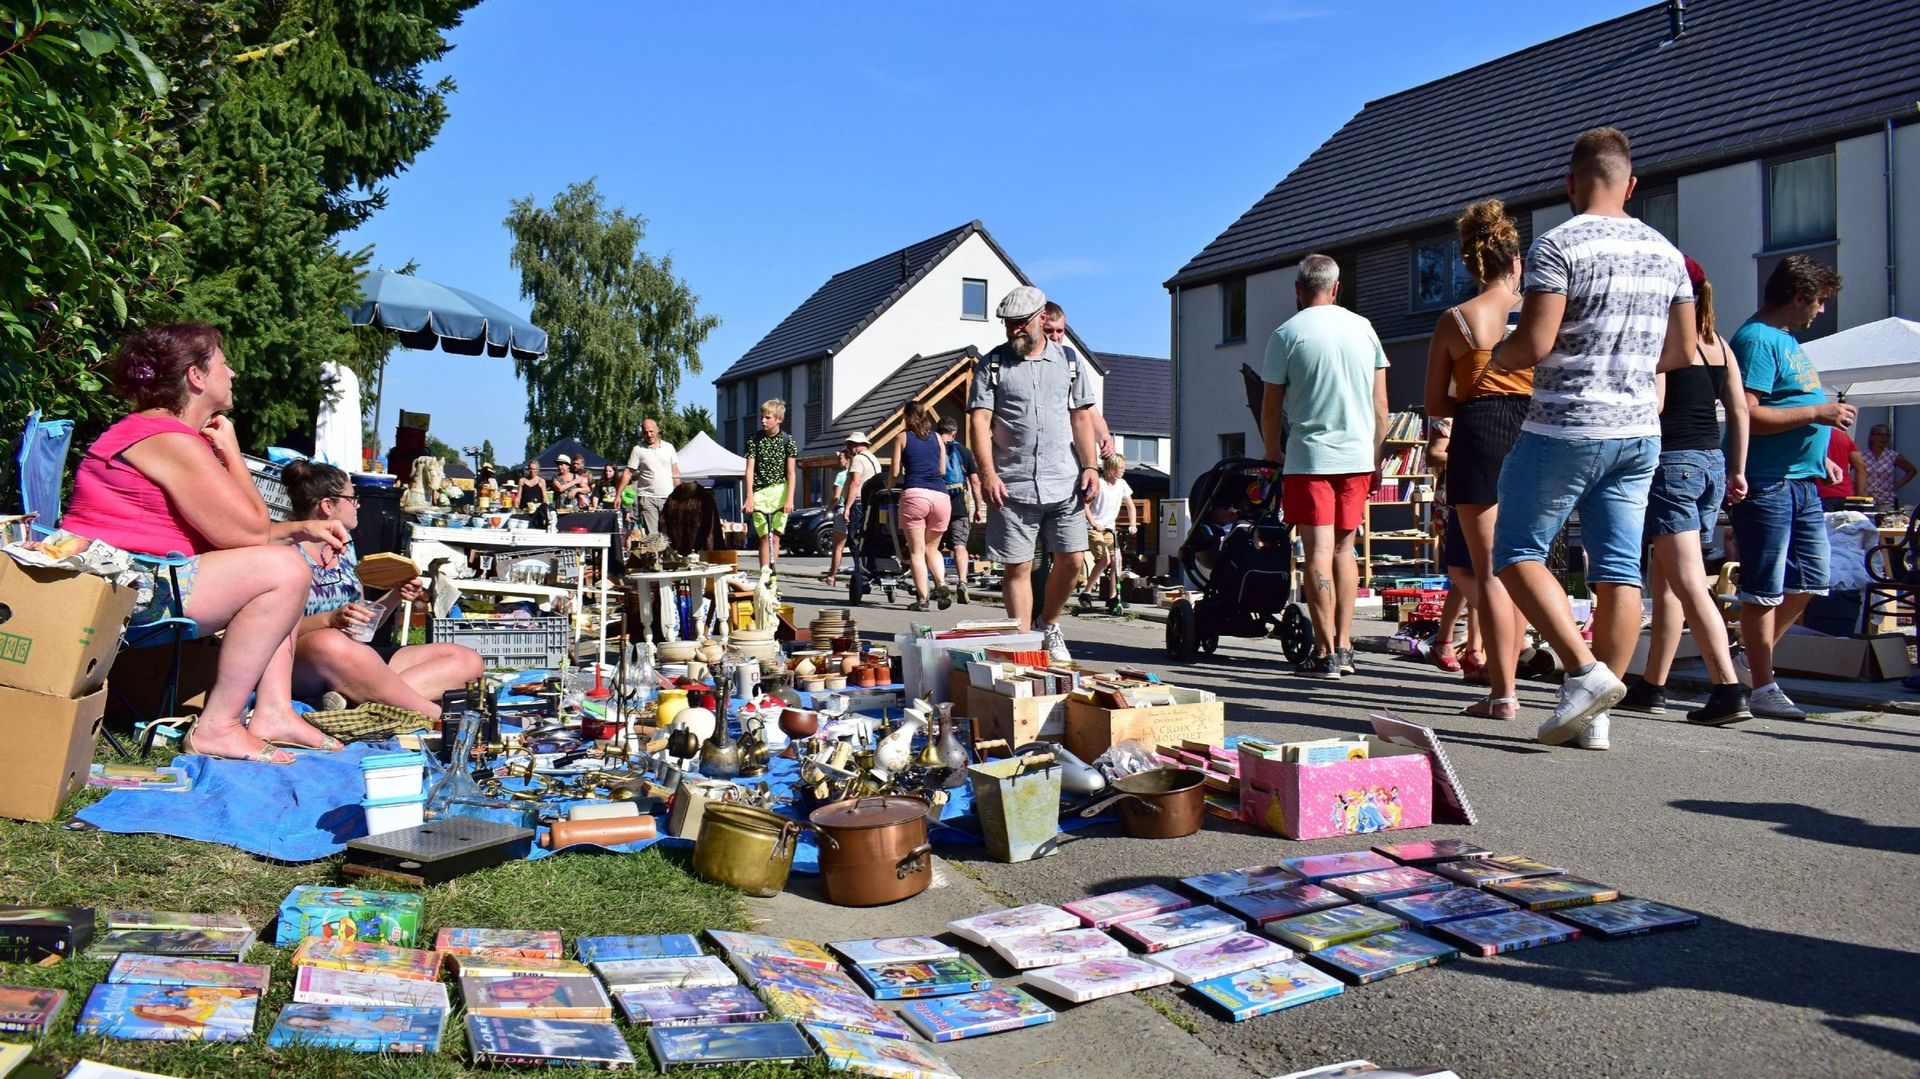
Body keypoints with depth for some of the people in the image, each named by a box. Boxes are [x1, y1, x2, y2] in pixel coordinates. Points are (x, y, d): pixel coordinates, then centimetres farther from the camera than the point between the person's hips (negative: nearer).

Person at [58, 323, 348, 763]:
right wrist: (231, 452, -5)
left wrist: (300, 528, 5)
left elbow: (226, 532, 17)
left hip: (134, 583, 11)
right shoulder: (172, 442, -17)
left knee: (286, 553, 13)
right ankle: (216, 727, -17)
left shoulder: (169, 434, 19)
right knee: (283, 569, -22)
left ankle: (272, 712, 2)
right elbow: (251, 533, -17)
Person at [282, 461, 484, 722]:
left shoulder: (344, 549, 19)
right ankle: (437, 717, -34)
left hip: (358, 660, 8)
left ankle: (352, 700, -30)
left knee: (468, 661, -6)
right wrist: (331, 620, -25)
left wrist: (395, 597, 3)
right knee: (331, 643, -43)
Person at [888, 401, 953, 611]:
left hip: (914, 494, -3)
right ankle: (941, 585, -4)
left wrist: (888, 485, 27)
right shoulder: (937, 437, 18)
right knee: (932, 548, 17)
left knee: (916, 551, 2)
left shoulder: (902, 437, 9)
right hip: (941, 496, 4)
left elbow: (894, 472, 6)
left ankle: (922, 598, -5)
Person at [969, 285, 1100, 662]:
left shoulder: (1068, 361, 12)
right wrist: (987, 472, -15)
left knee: (1070, 560, 2)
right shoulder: (991, 364, 5)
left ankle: (1049, 627, 26)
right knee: (1018, 567, 0)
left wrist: (1089, 465, 0)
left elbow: (1082, 417, 12)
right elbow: (980, 420, -3)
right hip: (1012, 485, -2)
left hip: (1064, 483, 2)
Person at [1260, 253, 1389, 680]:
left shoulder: (1286, 334, -3)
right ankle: (1344, 646, 13)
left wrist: (1274, 454, 14)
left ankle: (1325, 652, -6)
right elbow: (1380, 405, 9)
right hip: (1357, 457, 4)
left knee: (1318, 552, -4)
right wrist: (1375, 457, 18)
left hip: (1308, 457, -4)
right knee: (1344, 549, 12)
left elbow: (1270, 409, 0)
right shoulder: (1364, 328, 8)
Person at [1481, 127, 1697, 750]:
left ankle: (1586, 671, -10)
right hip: (1639, 431, 7)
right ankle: (1597, 717, 8)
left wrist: (1497, 360, 3)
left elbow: (1533, 344, -18)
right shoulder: (1665, 253, 11)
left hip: (1564, 429, -7)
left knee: (1516, 552, 4)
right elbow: (1683, 353, 15)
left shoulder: (1558, 245, -10)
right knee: (1619, 569, 5)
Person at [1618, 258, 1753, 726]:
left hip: (1671, 462, -8)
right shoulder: (1718, 344, 14)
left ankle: (1728, 691, -16)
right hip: (1713, 462, 8)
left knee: (1688, 583, -10)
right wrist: (1737, 470, 16)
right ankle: (1652, 687, 20)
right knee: (1663, 580, 14)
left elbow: (1653, 404, -18)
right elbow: (1740, 411, 13)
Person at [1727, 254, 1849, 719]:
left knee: (1809, 582, 13)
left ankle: (1755, 655, 27)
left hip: (1801, 481, 10)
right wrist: (1818, 412, -17)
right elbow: (1747, 416, -23)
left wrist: (1819, 456, 21)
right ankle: (1763, 688, 3)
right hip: (1765, 483, -10)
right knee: (1764, 589, -4)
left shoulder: (1787, 340, 19)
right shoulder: (1756, 339, -13)